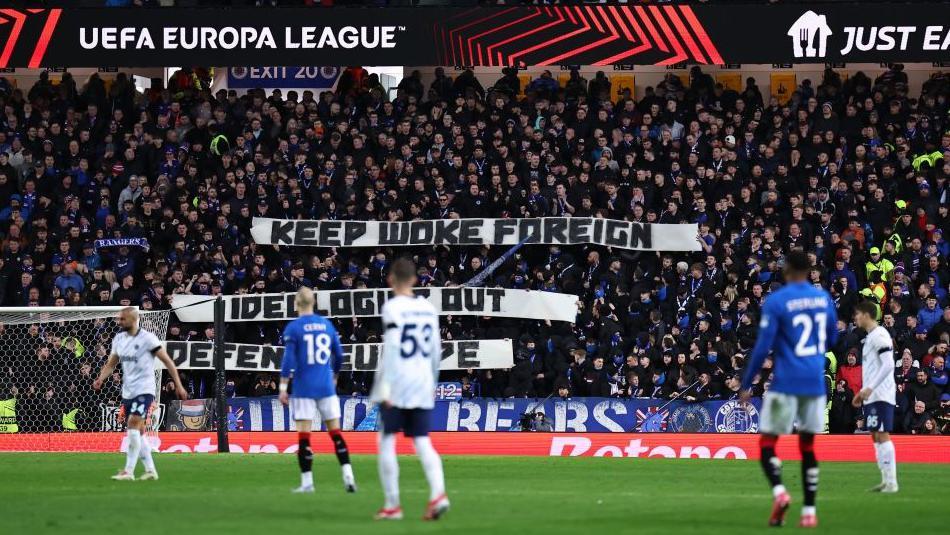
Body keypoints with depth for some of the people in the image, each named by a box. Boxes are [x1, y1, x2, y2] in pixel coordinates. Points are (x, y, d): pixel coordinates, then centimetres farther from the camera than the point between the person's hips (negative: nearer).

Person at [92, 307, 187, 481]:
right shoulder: (119, 339, 9)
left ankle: (128, 471, -21)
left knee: (133, 425, -20)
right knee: (138, 433, 8)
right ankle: (150, 471, 16)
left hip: (144, 390, -8)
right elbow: (111, 364, 14)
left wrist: (178, 386, -9)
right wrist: (100, 379, -6)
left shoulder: (147, 338, -11)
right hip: (128, 392, 8)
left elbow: (167, 361, -7)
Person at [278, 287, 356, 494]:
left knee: (304, 436, -1)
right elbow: (339, 356, 13)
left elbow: (288, 360, -11)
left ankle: (307, 482, -2)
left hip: (304, 389, -4)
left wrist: (283, 387, -7)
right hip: (326, 387, 4)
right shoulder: (327, 324, 8)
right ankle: (348, 475, -2)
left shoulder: (293, 328, -6)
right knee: (335, 433, 7)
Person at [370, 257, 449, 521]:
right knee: (422, 442, 4)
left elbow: (391, 348, -16)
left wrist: (384, 387, -17)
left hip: (397, 382, -5)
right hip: (423, 384, 5)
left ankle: (392, 504, 3)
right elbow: (436, 350, 15)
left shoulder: (392, 307, -8)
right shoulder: (428, 308, 10)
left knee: (387, 441, 5)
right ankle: (438, 493, -18)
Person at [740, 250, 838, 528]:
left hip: (785, 383, -4)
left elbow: (763, 347, -10)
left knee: (767, 442, 2)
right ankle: (809, 510, 6)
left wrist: (747, 384, -4)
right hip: (816, 383, 4)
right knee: (808, 445, 12)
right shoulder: (824, 298, 7)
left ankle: (779, 490, -23)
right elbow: (832, 339, 19)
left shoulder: (775, 301, -8)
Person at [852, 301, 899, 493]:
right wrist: (862, 392, 25)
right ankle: (885, 481, 10)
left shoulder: (879, 335, -11)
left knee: (882, 435, -11)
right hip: (872, 396, 10)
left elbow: (888, 365, -20)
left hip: (881, 395, -10)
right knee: (876, 436, 9)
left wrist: (870, 388, -22)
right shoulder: (870, 337, 19)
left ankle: (891, 482, -13)